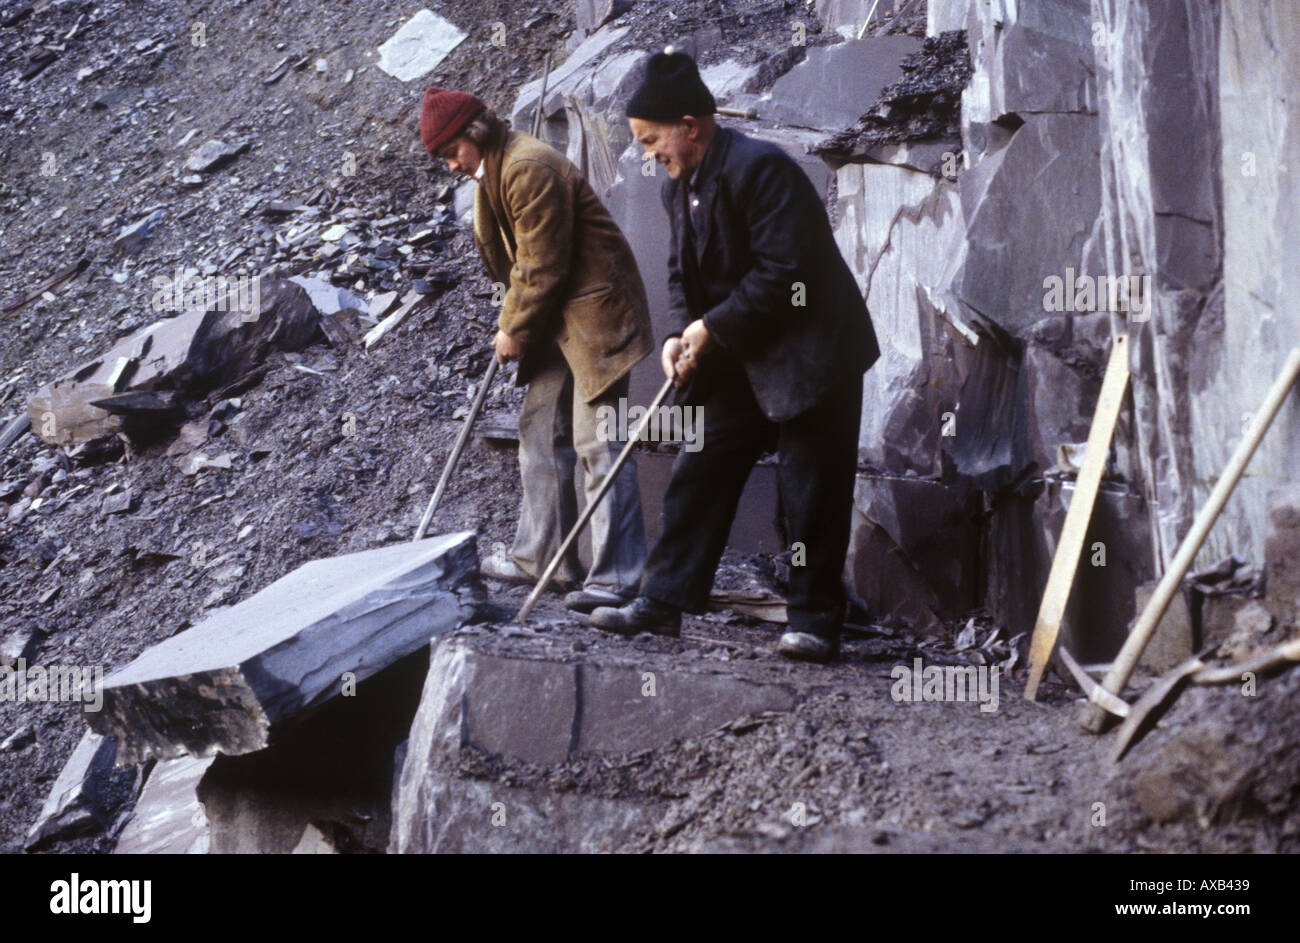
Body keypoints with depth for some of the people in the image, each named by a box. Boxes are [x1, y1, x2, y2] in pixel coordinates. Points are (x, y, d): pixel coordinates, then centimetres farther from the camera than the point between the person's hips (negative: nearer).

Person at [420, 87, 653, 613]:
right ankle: (541, 555, 22)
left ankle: (616, 577, -12)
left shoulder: (530, 169, -21)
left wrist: (516, 330, -9)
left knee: (598, 442, -12)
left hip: (594, 309, -11)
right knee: (540, 432, 13)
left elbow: (542, 267, -19)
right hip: (555, 320, 11)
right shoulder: (492, 172, 12)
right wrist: (513, 323, 11)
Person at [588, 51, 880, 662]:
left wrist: (713, 329, -19)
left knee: (811, 496, -3)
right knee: (697, 475, 7)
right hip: (737, 362, 9)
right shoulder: (679, 188, 8)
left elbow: (784, 271, -25)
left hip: (809, 353, -9)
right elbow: (683, 272, 14)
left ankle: (815, 621, 5)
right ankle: (663, 602, 12)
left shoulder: (760, 168, -20)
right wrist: (680, 335, -5)